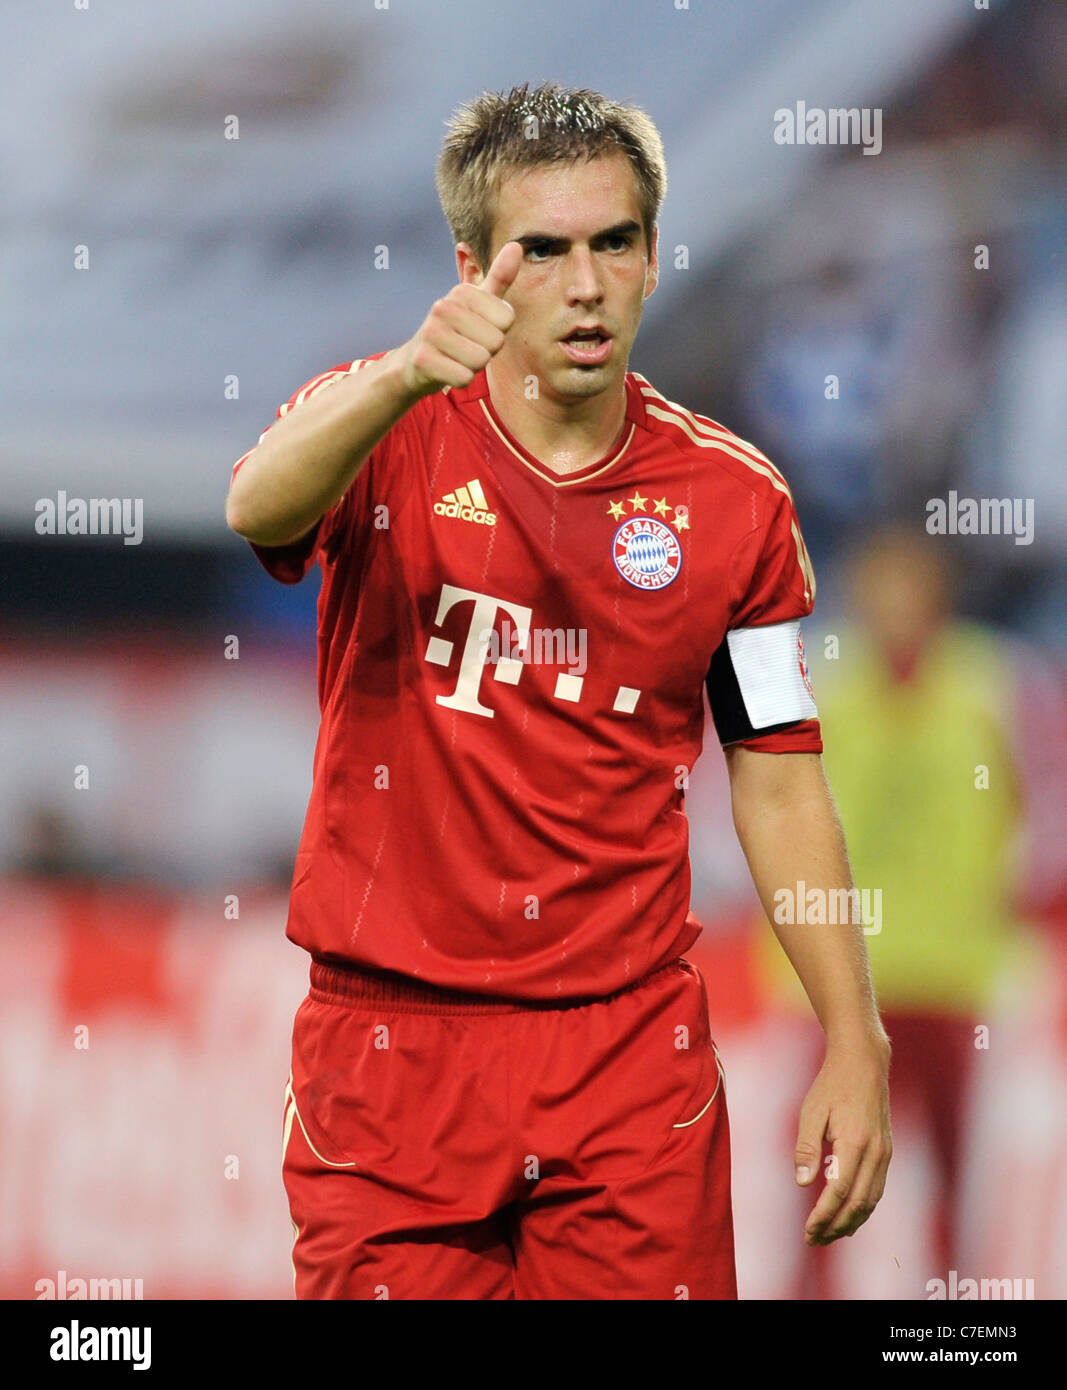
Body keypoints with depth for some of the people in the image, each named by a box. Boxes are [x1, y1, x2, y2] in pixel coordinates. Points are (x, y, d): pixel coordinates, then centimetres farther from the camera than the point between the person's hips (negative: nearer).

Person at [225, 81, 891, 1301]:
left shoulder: (732, 499, 3)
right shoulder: (381, 433, -2)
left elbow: (780, 788, 8)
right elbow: (257, 506, -26)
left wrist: (853, 1045, -1)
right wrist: (408, 375, -46)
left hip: (631, 1049, 1)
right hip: (387, 1039, -1)